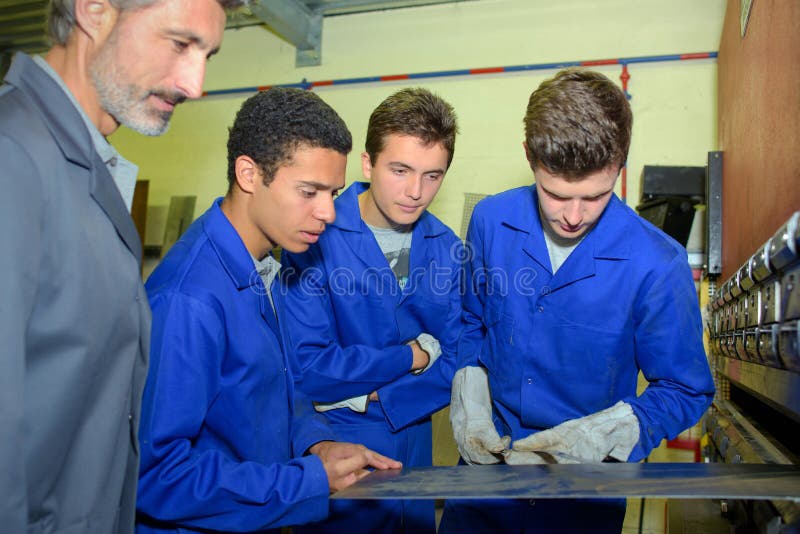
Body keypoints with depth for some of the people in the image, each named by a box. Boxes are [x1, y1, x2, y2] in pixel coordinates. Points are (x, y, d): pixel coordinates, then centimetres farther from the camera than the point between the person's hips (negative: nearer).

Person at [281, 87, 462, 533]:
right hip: (330, 449, -4)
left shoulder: (448, 249, -4)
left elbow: (454, 363, -4)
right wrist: (412, 356, -14)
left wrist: (372, 398, -17)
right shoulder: (316, 238, -19)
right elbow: (307, 368, -24)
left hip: (414, 446, 5)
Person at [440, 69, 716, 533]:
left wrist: (602, 434, -22)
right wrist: (469, 400, -7)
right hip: (489, 459, 3)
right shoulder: (491, 220, -9)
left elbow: (686, 390, -8)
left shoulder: (658, 264, -20)